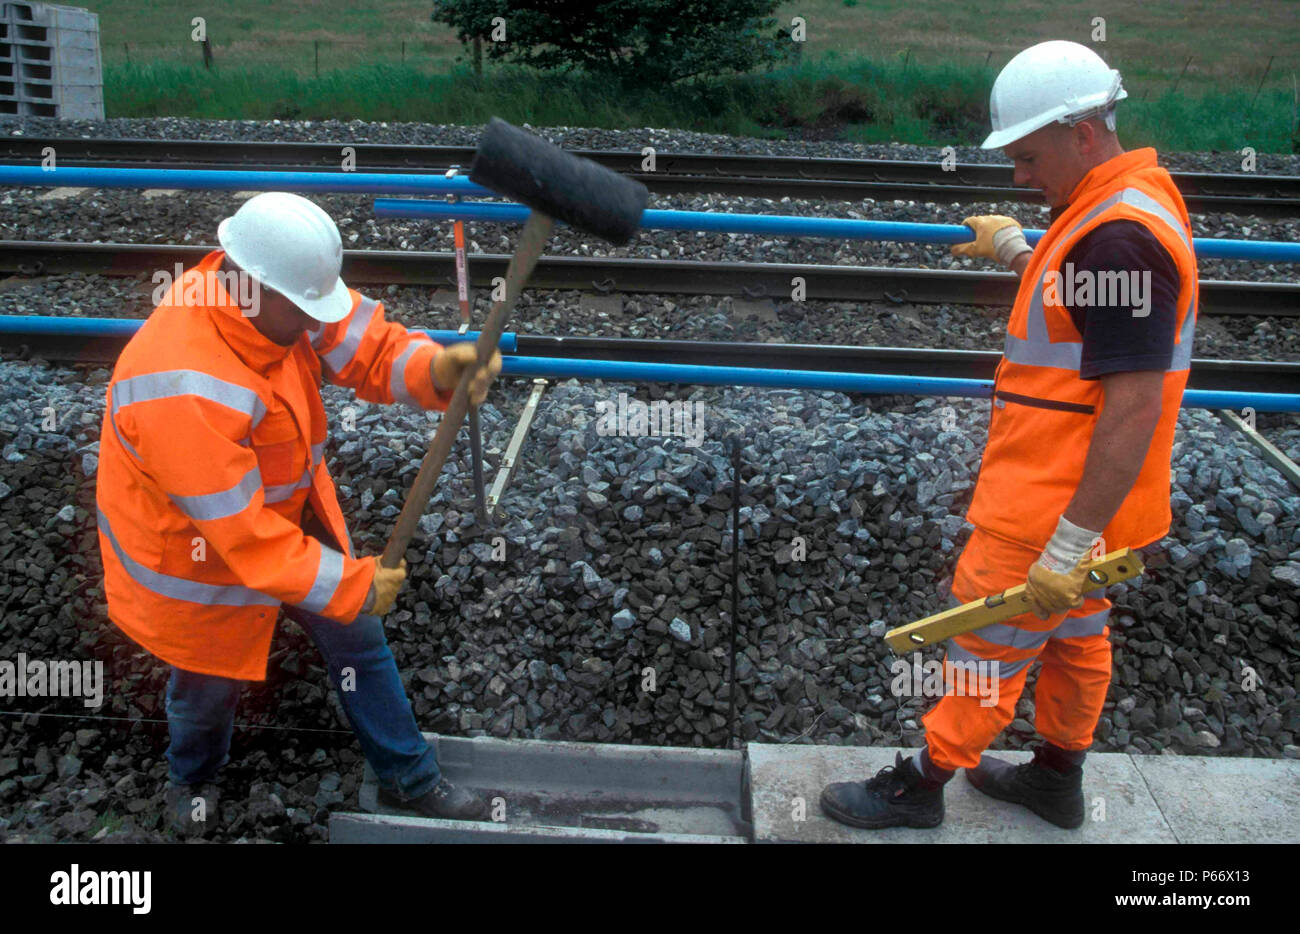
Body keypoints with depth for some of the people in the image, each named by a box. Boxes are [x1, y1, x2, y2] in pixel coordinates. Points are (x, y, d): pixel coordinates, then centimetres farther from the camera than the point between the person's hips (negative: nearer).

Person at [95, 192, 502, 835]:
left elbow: (368, 345, -18)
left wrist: (440, 368, -40)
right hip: (200, 554, -6)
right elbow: (242, 535, -37)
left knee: (357, 638, 15)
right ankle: (191, 780, 58)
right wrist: (356, 586, -29)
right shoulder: (184, 393, -41)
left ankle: (409, 779, 37)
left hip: (291, 510, 6)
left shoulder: (276, 293, -20)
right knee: (210, 684, 21)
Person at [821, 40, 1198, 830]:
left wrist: (1073, 541, -26)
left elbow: (1134, 407, -28)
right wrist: (1020, 254, 24)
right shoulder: (1125, 206, 7)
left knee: (988, 647, 5)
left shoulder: (1120, 236, -24)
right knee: (1074, 634, 22)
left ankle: (921, 787, 23)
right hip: (1070, 498, 10)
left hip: (1057, 507, -10)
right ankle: (1057, 780, 40)